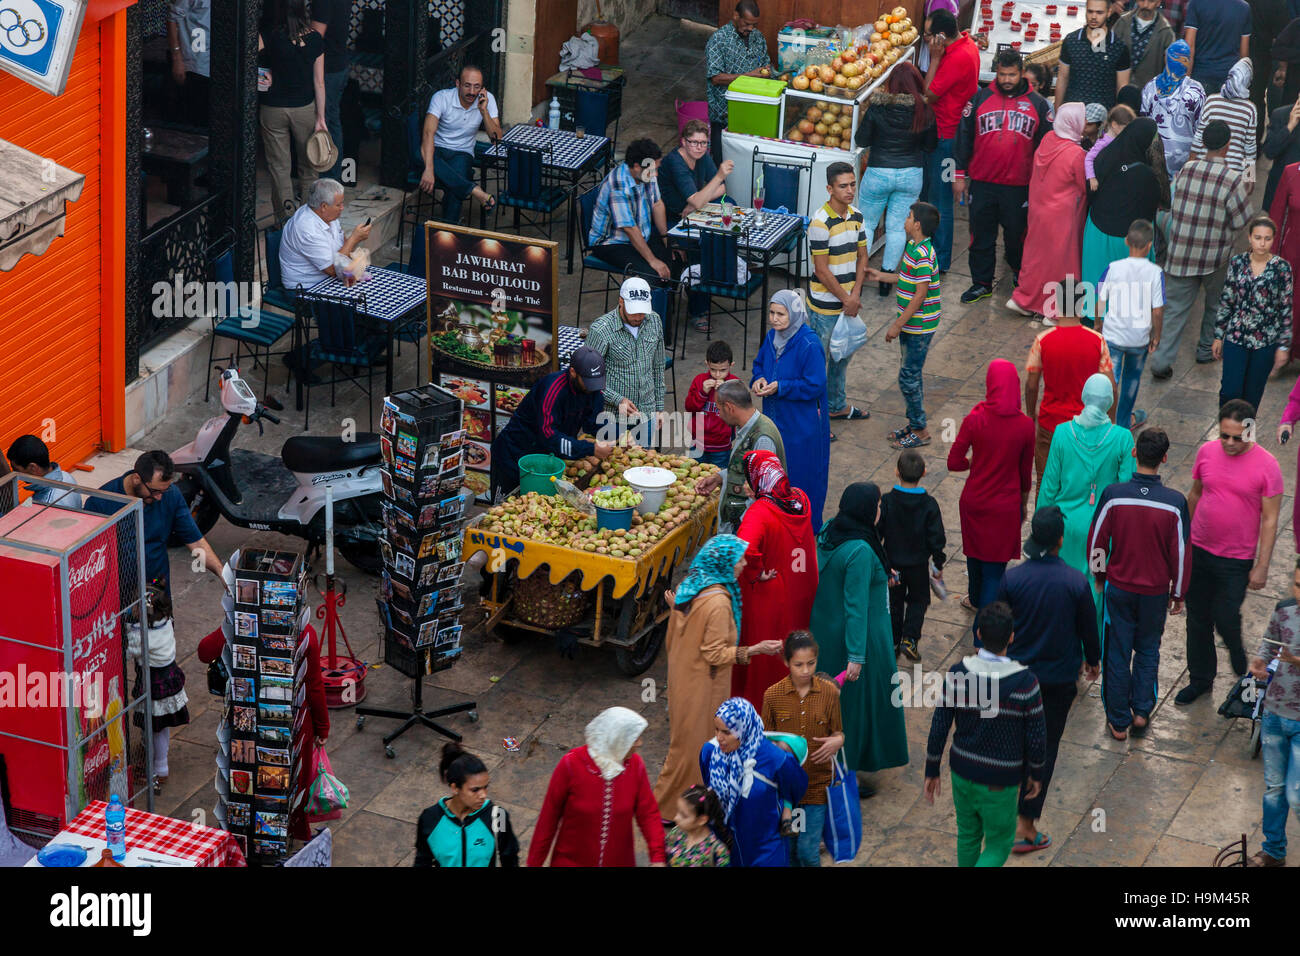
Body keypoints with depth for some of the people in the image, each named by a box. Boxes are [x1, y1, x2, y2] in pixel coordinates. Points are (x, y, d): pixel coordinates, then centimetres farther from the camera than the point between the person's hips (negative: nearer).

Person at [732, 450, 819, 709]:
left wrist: (757, 574, -27)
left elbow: (745, 548, -46)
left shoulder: (760, 512, -28)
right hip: (799, 598, 7)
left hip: (765, 598, -6)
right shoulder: (800, 500, -6)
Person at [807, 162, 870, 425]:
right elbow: (822, 270, -20)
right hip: (826, 304, -8)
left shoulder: (856, 217, 3)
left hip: (849, 300, 8)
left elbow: (862, 257, 7)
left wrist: (855, 295, -6)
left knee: (843, 354, 21)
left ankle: (837, 405, 37)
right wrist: (845, 299, -15)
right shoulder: (820, 222, -21)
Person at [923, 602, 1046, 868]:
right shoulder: (1025, 683, -22)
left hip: (962, 772, 3)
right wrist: (1036, 773, 5)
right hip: (999, 784, -3)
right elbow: (1036, 737, -13)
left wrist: (932, 771, 5)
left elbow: (939, 728, -7)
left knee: (968, 835, 24)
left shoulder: (957, 674, -14)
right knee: (998, 846, 14)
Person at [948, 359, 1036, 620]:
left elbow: (954, 463, -11)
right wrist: (1023, 504, 13)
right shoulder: (1025, 425, -14)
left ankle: (977, 600, 52)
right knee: (995, 565, 7)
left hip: (974, 501, 2)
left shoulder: (974, 420, -16)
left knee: (975, 550, 27)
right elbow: (1026, 472, -3)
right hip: (1006, 506, -2)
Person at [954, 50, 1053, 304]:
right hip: (982, 183, 1)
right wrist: (959, 175, 4)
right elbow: (964, 137, 7)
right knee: (981, 236, 6)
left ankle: (1020, 275, 32)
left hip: (1019, 186, -1)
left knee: (1017, 235, 9)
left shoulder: (1037, 104, 3)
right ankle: (981, 283, 18)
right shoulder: (980, 99, 3)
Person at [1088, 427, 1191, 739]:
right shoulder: (1175, 502, -17)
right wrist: (1178, 594, 7)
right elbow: (1181, 553, -8)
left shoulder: (1113, 495, -18)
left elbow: (1097, 542, -6)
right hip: (1156, 591, 0)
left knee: (1118, 653, 13)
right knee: (1148, 649, 23)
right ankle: (1142, 710, 21)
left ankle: (1118, 722, 21)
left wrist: (1100, 577, 12)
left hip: (1119, 587, 0)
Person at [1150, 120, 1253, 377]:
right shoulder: (1232, 179, -17)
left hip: (1180, 251, 3)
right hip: (1215, 257, -3)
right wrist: (1245, 194, 6)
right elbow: (1241, 220, -10)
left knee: (1175, 307, 7)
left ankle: (1162, 360, -1)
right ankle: (1207, 349, 35)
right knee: (1216, 303, 23)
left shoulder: (1187, 170, -4)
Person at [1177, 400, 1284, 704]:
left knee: (1226, 620, -3)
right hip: (1199, 551, 4)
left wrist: (1261, 567, -11)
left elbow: (1270, 520, -11)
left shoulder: (1266, 465, -15)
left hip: (1237, 560, -4)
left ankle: (1245, 676, 25)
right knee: (1197, 618, 13)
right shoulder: (1207, 452, -4)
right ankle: (1200, 679, 31)